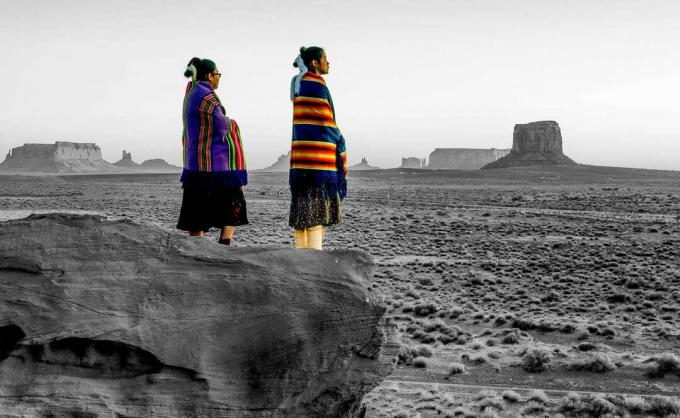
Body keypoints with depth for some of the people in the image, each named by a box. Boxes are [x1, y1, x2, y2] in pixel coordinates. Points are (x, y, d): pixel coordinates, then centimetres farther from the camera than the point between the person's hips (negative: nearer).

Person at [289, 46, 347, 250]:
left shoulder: (299, 84, 16)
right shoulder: (317, 85, -10)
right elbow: (327, 123, -11)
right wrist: (341, 152, -1)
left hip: (302, 154, 9)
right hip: (318, 154, -9)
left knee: (302, 207, 8)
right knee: (316, 205, -10)